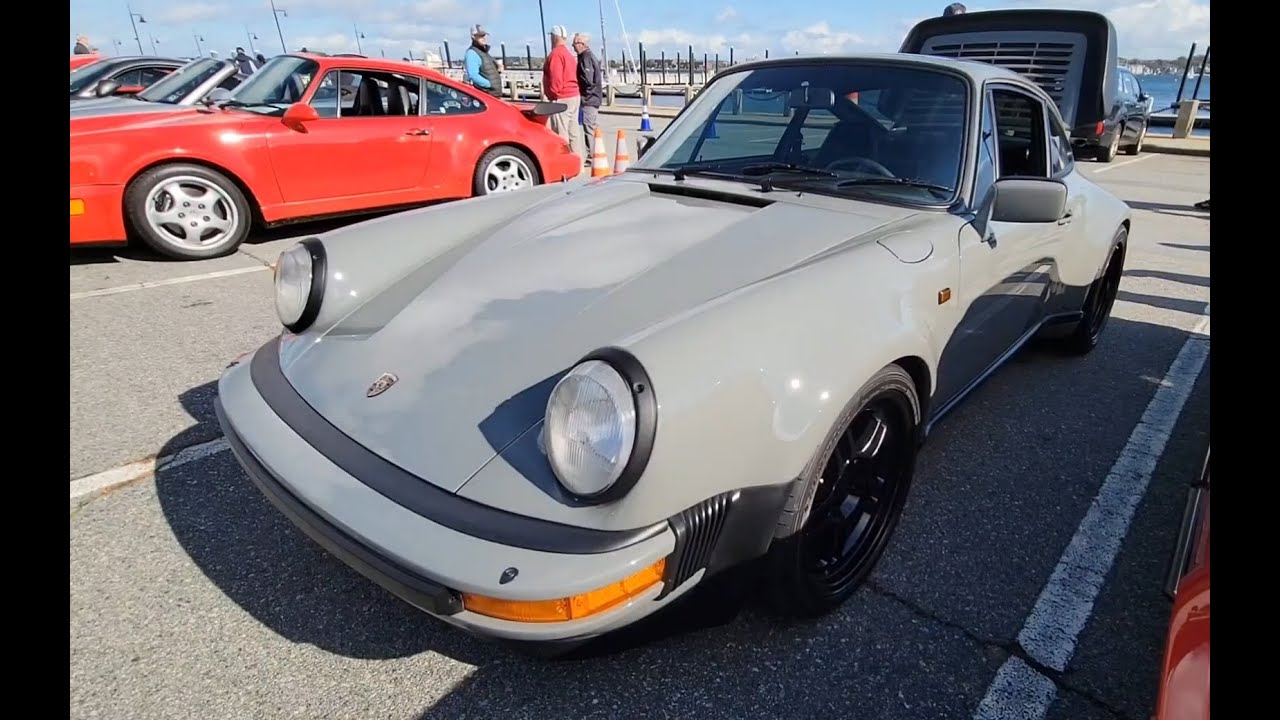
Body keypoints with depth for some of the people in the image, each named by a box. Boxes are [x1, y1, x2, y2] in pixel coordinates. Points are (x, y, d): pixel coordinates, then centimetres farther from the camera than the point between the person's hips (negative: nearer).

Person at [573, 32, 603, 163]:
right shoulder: (591, 56, 16)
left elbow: (587, 80, -22)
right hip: (594, 97, 10)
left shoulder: (586, 58, -14)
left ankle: (590, 157, -4)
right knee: (594, 127, 15)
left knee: (589, 128, -7)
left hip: (589, 98, -10)